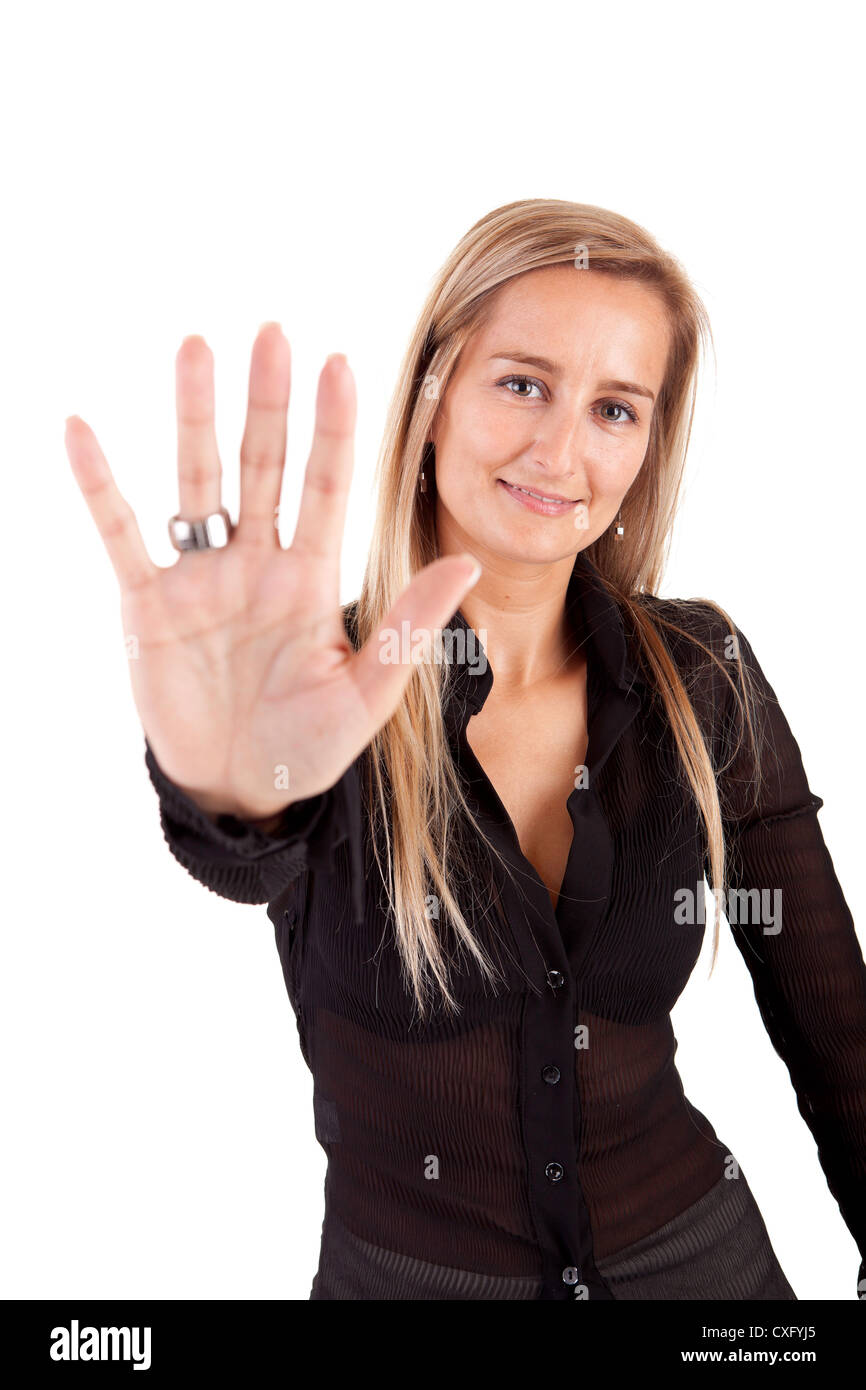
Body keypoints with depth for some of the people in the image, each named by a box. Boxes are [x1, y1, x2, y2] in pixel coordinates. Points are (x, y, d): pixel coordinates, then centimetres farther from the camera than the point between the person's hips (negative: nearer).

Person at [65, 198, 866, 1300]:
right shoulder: (330, 690, -15)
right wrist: (238, 790, -58)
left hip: (693, 1253, 2)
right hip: (402, 1268, -1)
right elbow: (251, 867, -37)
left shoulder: (706, 679, -8)